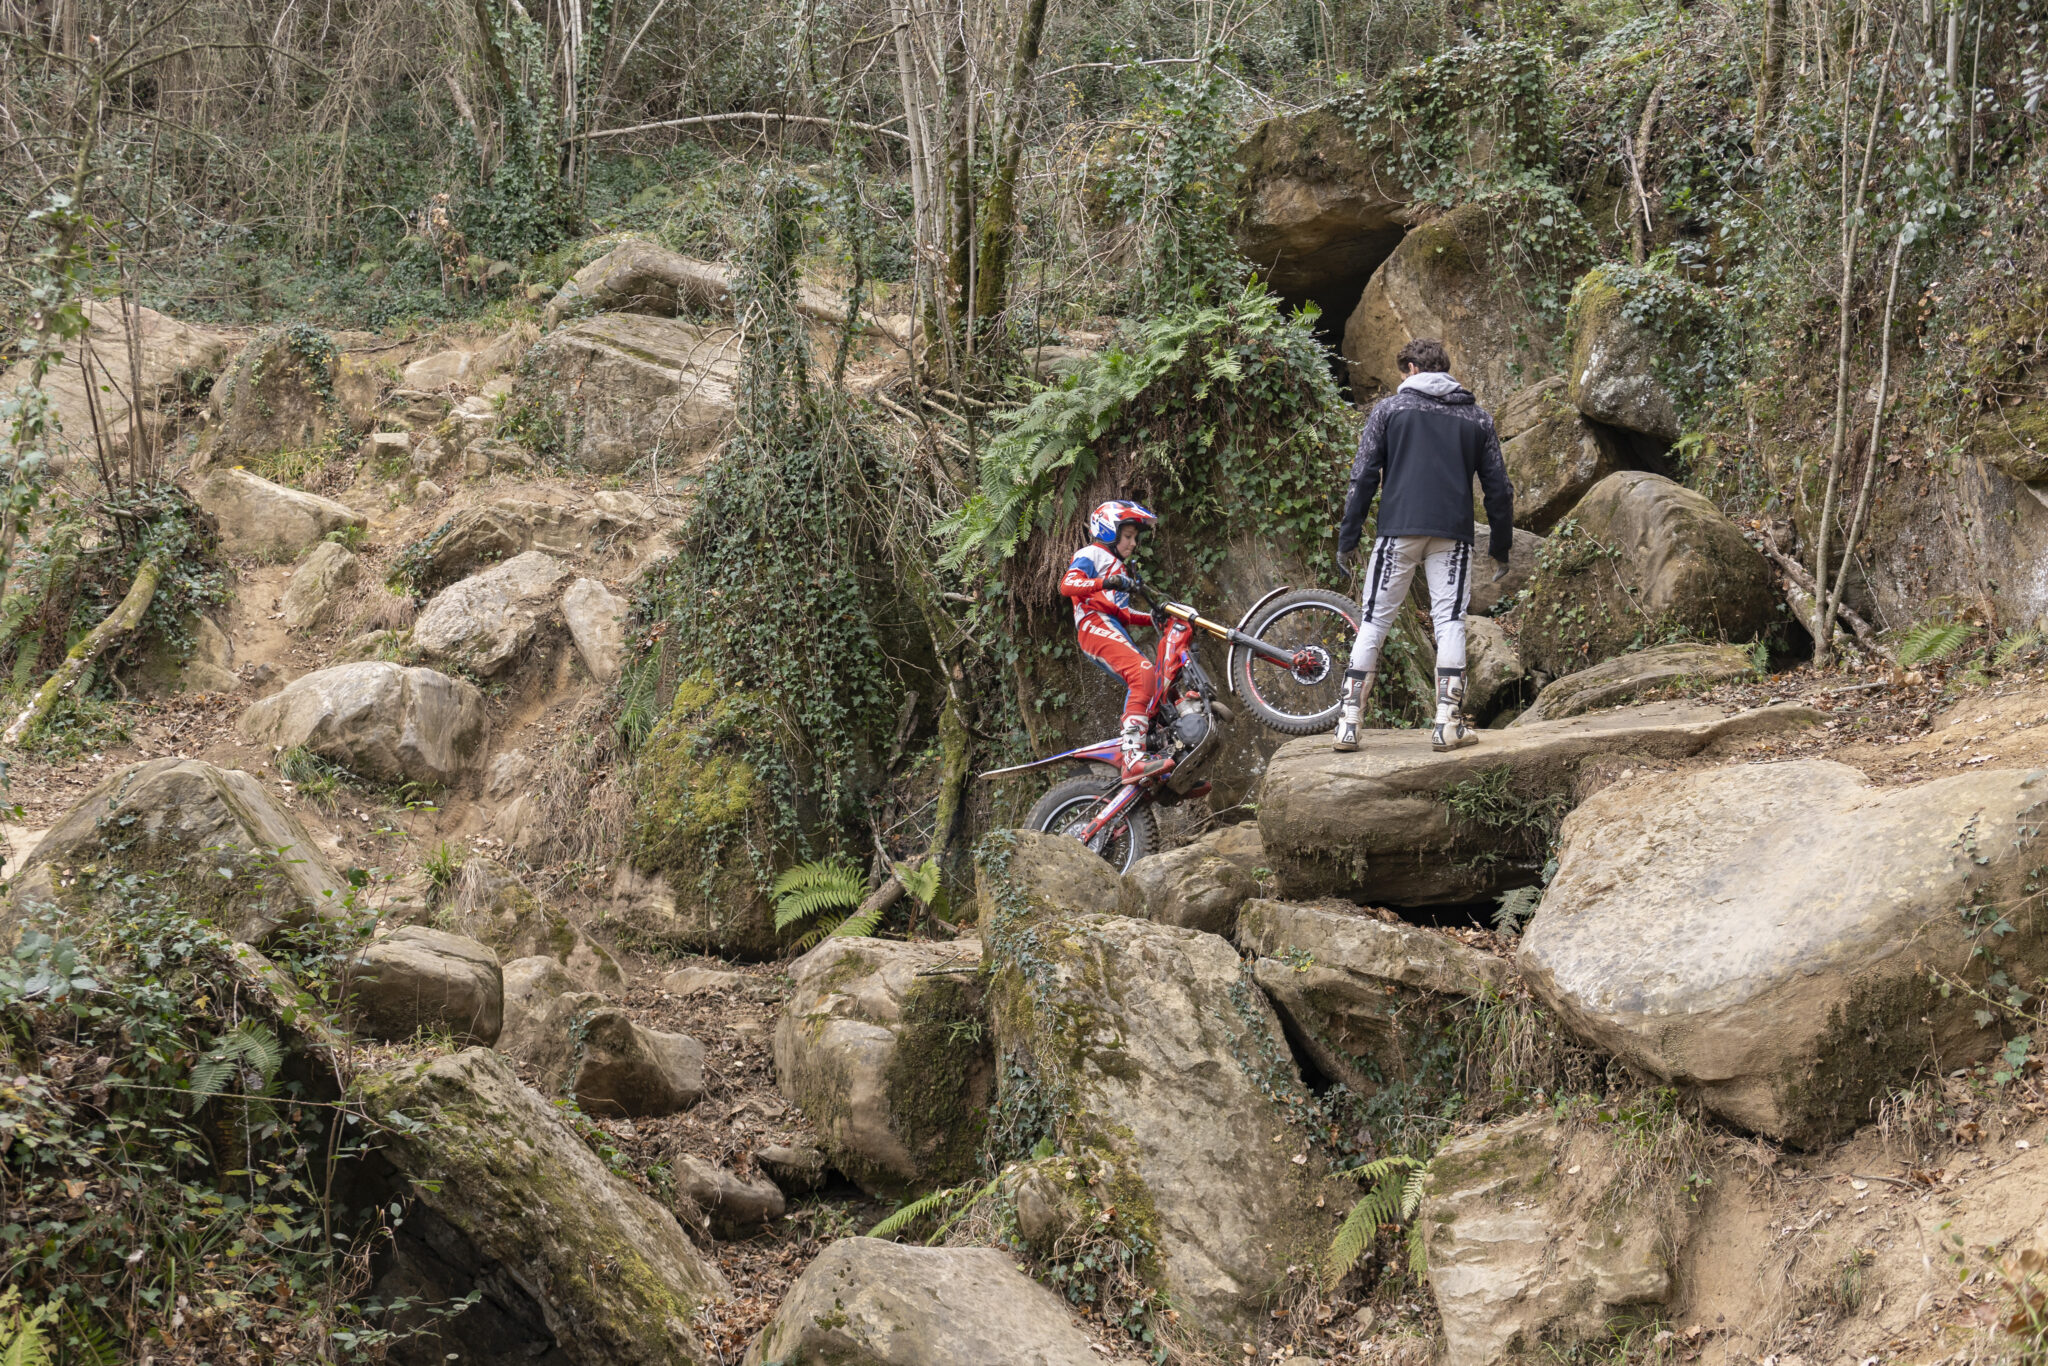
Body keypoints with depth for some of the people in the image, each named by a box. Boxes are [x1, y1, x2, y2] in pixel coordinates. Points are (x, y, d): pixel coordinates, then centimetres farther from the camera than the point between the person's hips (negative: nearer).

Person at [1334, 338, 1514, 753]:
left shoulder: (1389, 408, 8)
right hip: (1453, 533, 1)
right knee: (1450, 621, 3)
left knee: (1374, 622, 3)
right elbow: (1498, 488, 13)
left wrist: (1347, 539, 4)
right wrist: (1501, 547, 21)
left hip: (1398, 529, -1)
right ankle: (1448, 725, -5)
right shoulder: (1476, 417, 14)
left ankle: (1348, 724, 0)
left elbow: (1363, 477, 2)